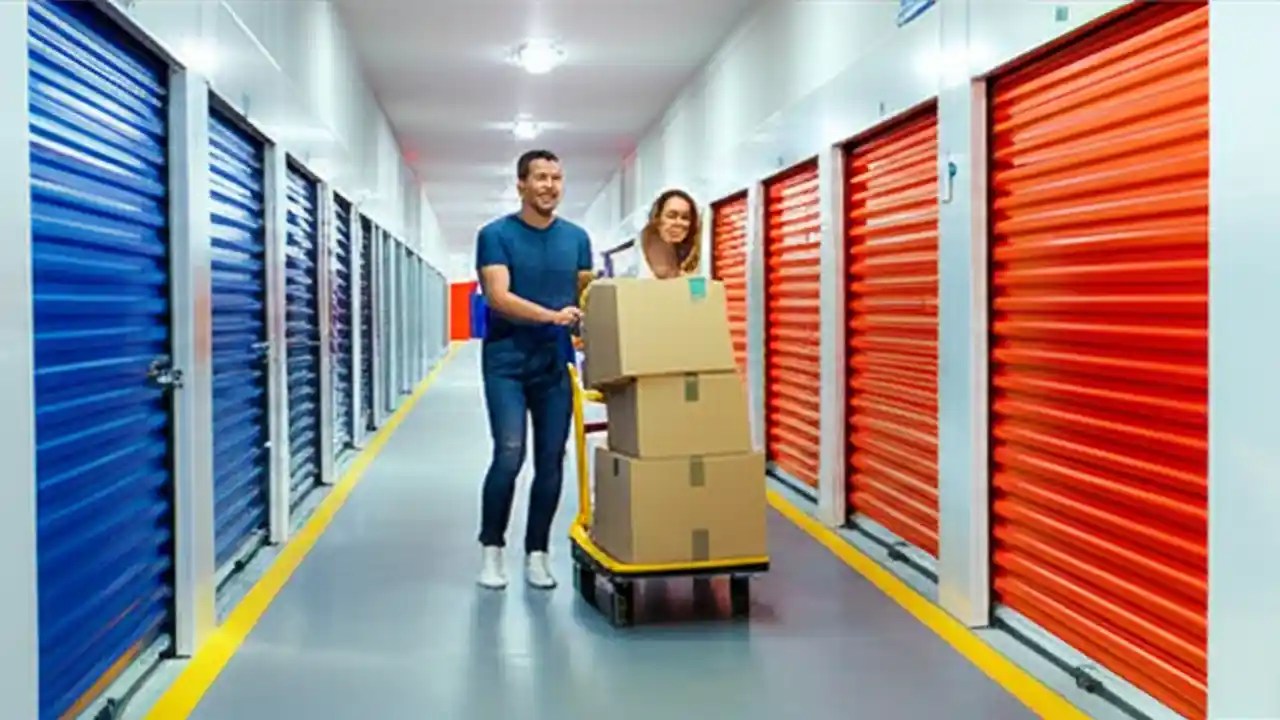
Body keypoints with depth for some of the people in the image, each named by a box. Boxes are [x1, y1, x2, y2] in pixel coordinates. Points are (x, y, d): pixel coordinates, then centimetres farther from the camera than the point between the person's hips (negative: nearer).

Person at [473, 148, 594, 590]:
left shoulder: (576, 238, 8)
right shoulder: (496, 235, -5)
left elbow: (586, 295, 12)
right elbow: (498, 296, -16)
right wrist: (552, 315, -29)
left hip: (555, 361, 4)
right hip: (507, 360, -4)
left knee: (551, 461, 3)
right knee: (510, 454, -13)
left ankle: (537, 553, 16)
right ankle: (491, 548, 5)